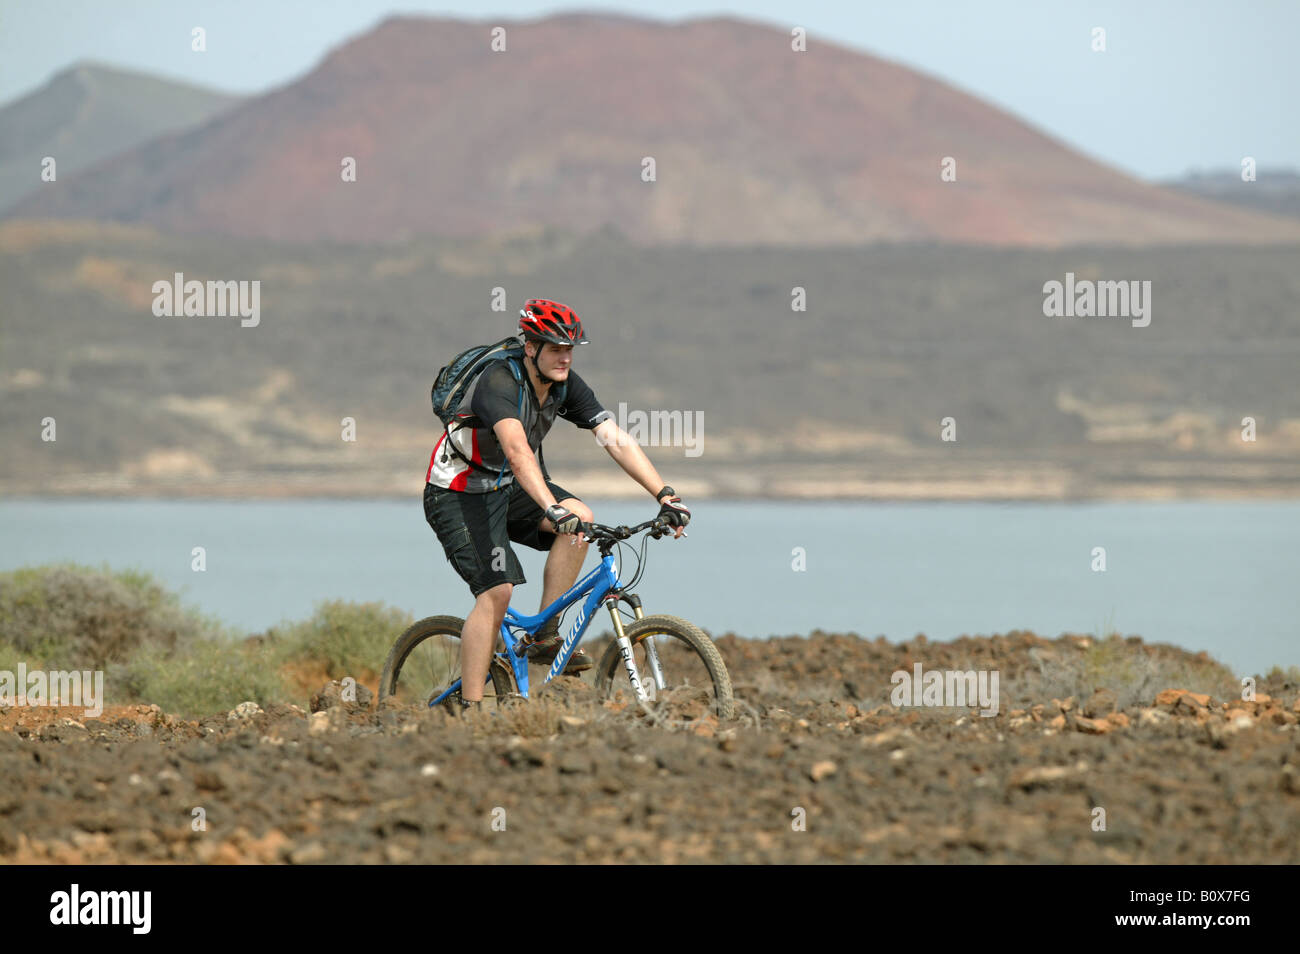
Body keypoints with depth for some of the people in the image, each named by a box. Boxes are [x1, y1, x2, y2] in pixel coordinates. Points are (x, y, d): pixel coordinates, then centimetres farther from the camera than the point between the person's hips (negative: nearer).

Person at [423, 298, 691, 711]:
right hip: (458, 495, -7)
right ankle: (469, 708, -16)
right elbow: (517, 451, -44)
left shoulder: (565, 386, -7)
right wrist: (553, 510, -57)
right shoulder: (499, 382, -29)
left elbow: (616, 440, -12)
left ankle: (545, 638, -9)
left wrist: (666, 495, -22)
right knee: (497, 591, -21)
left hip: (506, 489, 7)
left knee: (580, 517, -18)